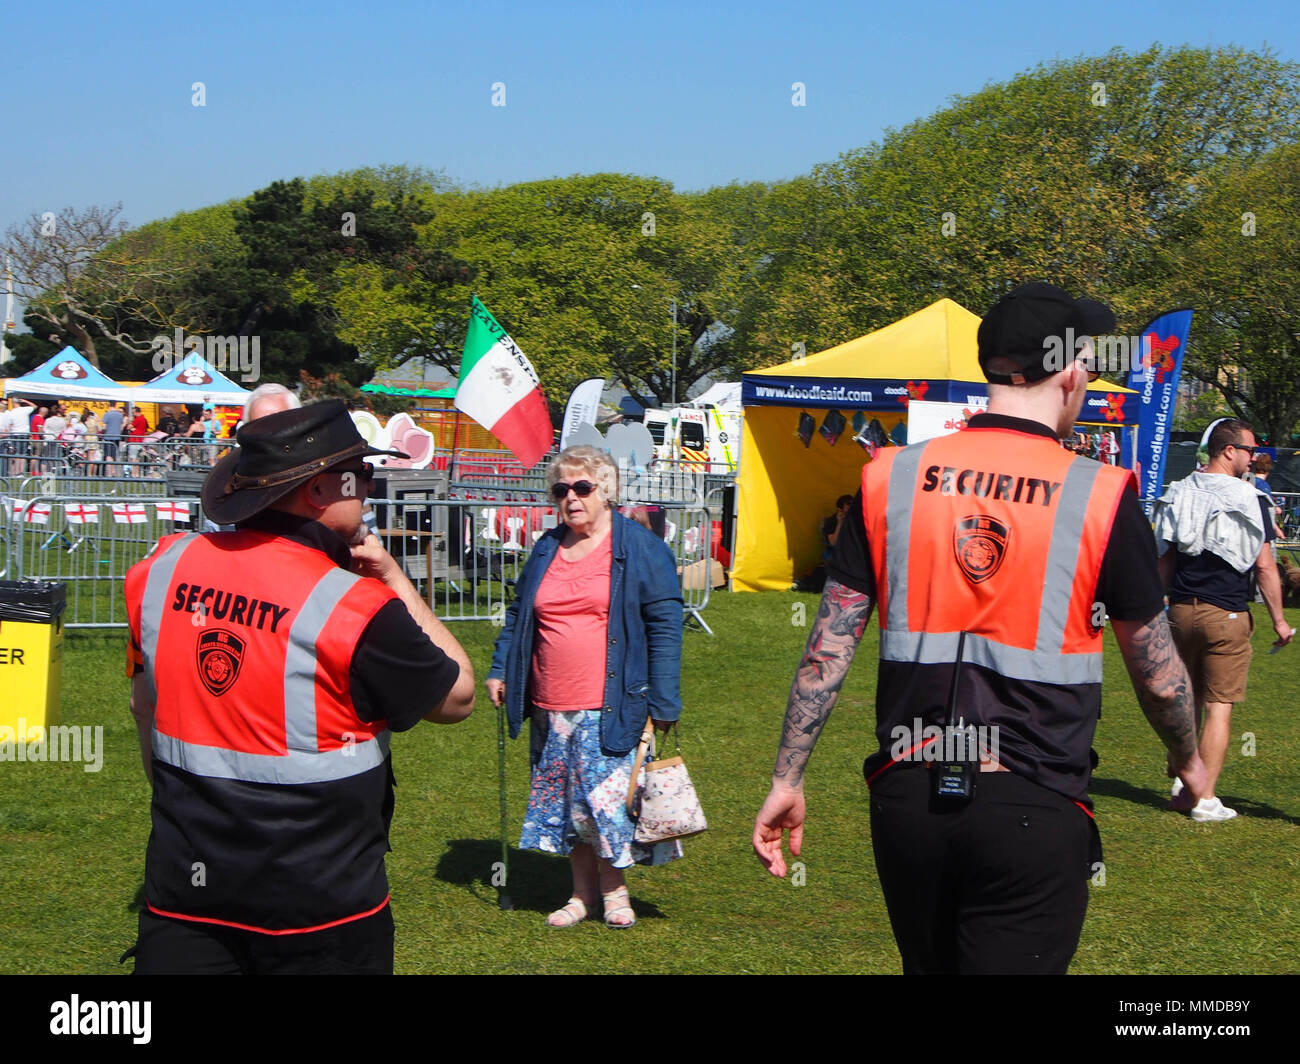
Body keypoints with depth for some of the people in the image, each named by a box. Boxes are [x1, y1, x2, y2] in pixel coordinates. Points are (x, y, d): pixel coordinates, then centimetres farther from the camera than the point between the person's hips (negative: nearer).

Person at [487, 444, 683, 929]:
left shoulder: (641, 549, -3)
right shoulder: (546, 550, 13)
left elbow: (664, 626, -6)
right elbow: (518, 616, 23)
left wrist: (663, 704, -11)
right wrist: (500, 670, 13)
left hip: (610, 709, -5)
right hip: (551, 709, 5)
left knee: (606, 795, -7)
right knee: (561, 800, 8)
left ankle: (614, 888, 11)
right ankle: (583, 891, 20)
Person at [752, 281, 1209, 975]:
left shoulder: (890, 479, 1)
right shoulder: (1101, 497, -7)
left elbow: (829, 645, 2)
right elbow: (1157, 670, 3)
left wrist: (787, 779, 9)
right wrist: (1188, 761, 22)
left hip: (906, 798, 4)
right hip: (1033, 811, -4)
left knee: (930, 964, 21)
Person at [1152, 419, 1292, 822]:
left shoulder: (1178, 494, 7)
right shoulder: (1249, 500, -8)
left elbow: (1164, 561, 10)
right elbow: (1265, 566, -8)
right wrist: (1279, 620, -1)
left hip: (1181, 609, 5)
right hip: (1226, 614, -5)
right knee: (1219, 706, -1)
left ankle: (1183, 784, 22)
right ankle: (1205, 798, -3)